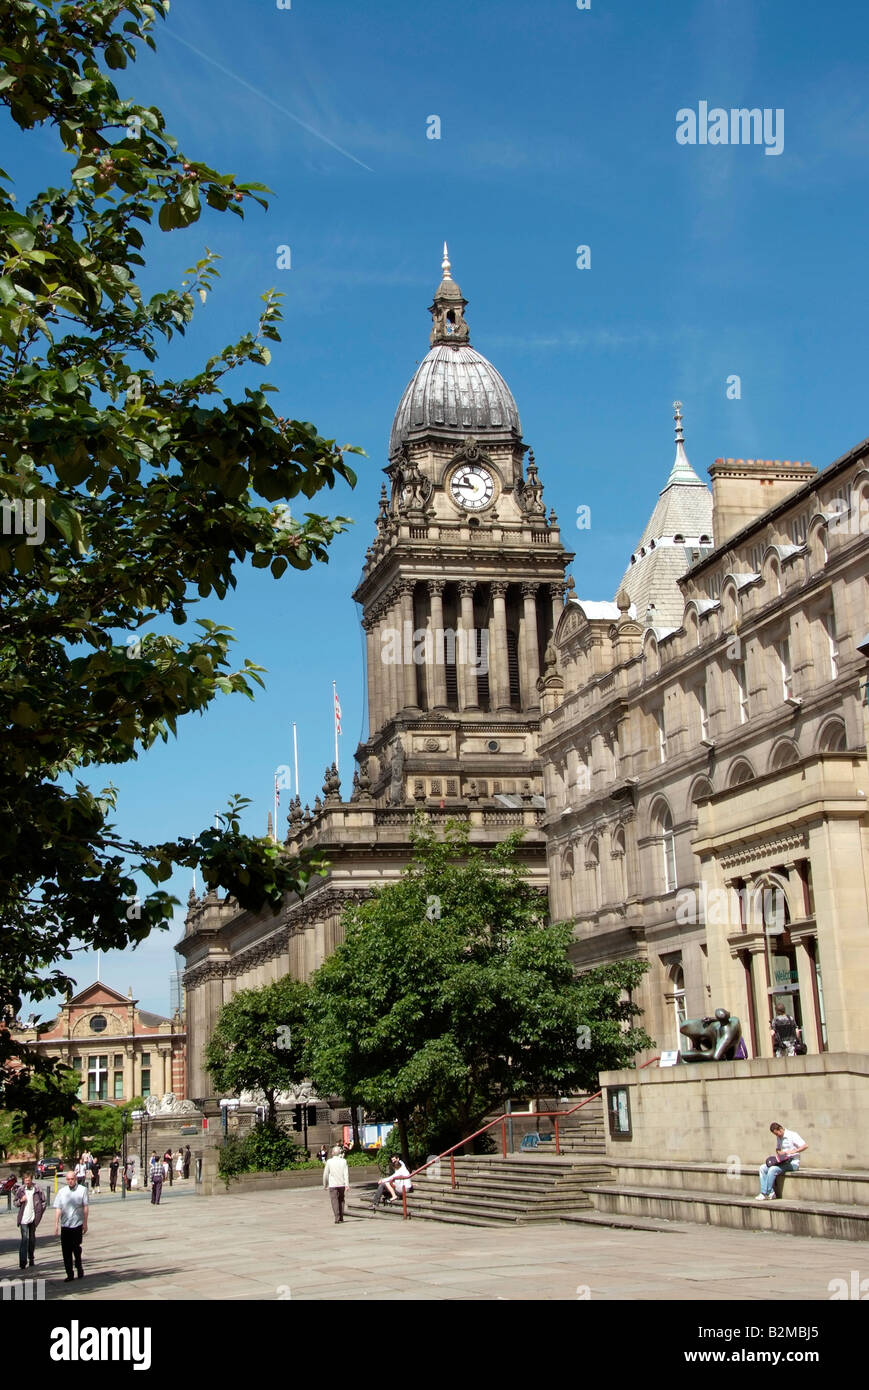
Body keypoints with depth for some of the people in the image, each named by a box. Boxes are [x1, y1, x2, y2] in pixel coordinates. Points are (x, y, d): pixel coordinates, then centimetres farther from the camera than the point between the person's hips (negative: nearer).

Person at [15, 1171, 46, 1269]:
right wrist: (20, 1201, -11)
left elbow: (43, 1202, 6)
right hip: (23, 1218, -1)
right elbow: (15, 1201, 11)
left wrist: (39, 1213, -3)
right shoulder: (20, 1190, 0)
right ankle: (23, 1261, -12)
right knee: (25, 1238, -12)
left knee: (32, 1238, 12)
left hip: (33, 1218, 2)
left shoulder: (37, 1190, -1)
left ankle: (31, 1259, 25)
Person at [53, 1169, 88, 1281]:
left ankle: (79, 1268, 25)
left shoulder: (82, 1190, 0)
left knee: (76, 1248, -1)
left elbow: (85, 1207, 1)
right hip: (65, 1225, 2)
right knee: (66, 1251, 1)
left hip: (77, 1224, -2)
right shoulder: (61, 1191, 5)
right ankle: (69, 1274, 10)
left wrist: (85, 1223, -2)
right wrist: (56, 1224, -3)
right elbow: (58, 1209, 4)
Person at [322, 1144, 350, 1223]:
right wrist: (347, 1184, -6)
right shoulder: (343, 1161, -1)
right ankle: (341, 1217, 20)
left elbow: (325, 1174, 0)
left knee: (334, 1201, -2)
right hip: (342, 1184, 3)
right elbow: (346, 1173, -6)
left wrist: (325, 1184, 12)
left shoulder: (329, 1162, -5)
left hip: (333, 1185, -3)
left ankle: (337, 1218, -13)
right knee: (341, 1200, 16)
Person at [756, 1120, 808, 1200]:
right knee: (763, 1168, -7)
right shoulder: (779, 1137, 13)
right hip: (783, 1162, 8)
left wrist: (793, 1151, -28)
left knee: (773, 1169, -28)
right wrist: (779, 1153, 3)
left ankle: (767, 1194, -17)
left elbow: (805, 1146, -19)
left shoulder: (792, 1135, -11)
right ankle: (770, 1193, -14)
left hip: (793, 1163, -8)